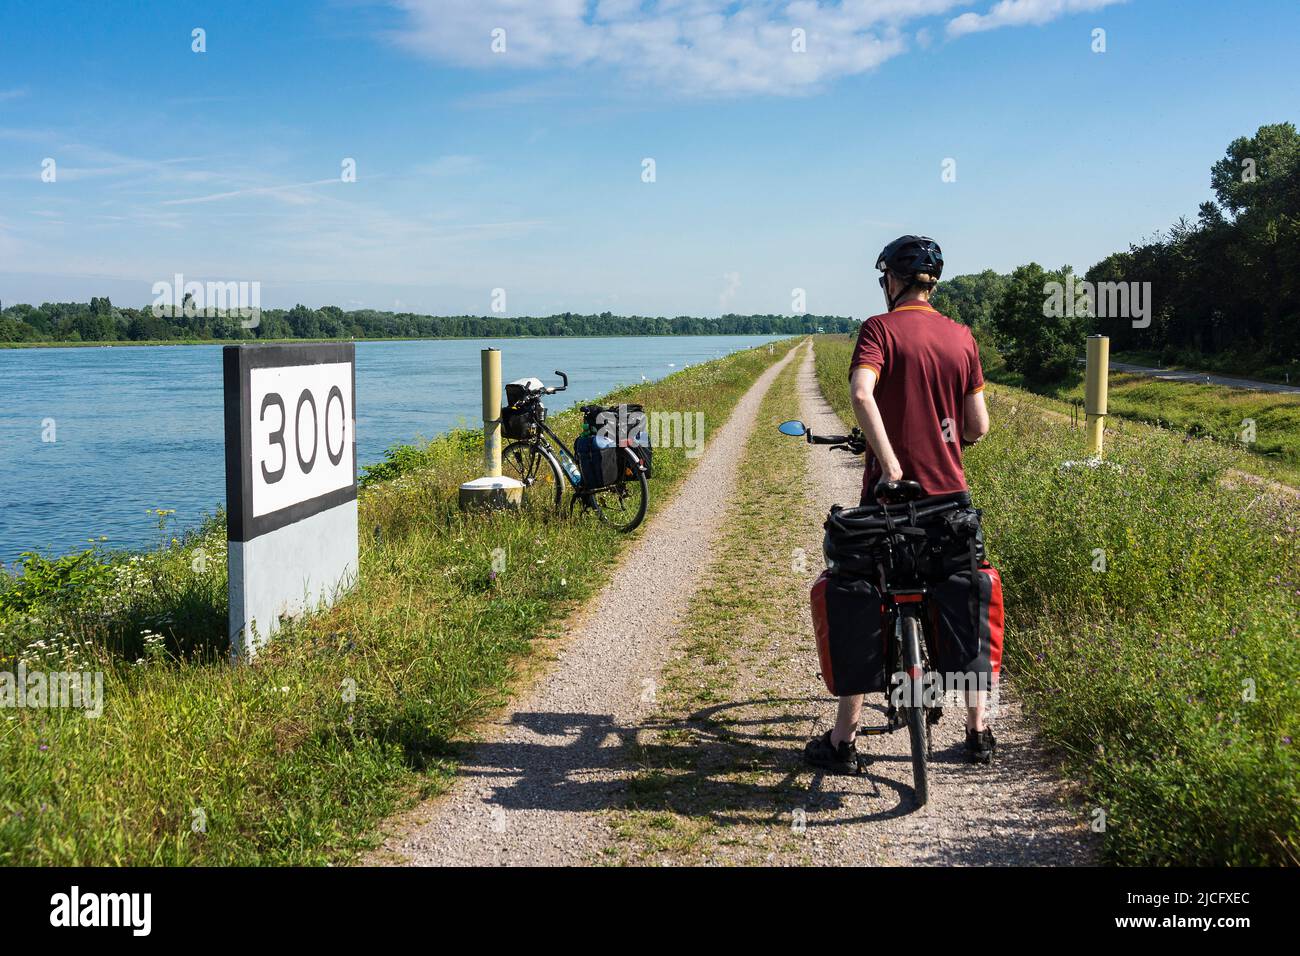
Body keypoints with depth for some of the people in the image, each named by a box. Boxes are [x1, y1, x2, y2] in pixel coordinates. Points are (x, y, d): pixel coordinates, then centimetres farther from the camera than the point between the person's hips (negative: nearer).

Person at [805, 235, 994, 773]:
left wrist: (890, 463, -25)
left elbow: (861, 393, -25)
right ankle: (978, 731, 22)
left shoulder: (881, 329, -6)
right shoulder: (961, 337, 6)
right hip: (950, 493, 4)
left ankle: (844, 739, 9)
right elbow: (978, 426, 5)